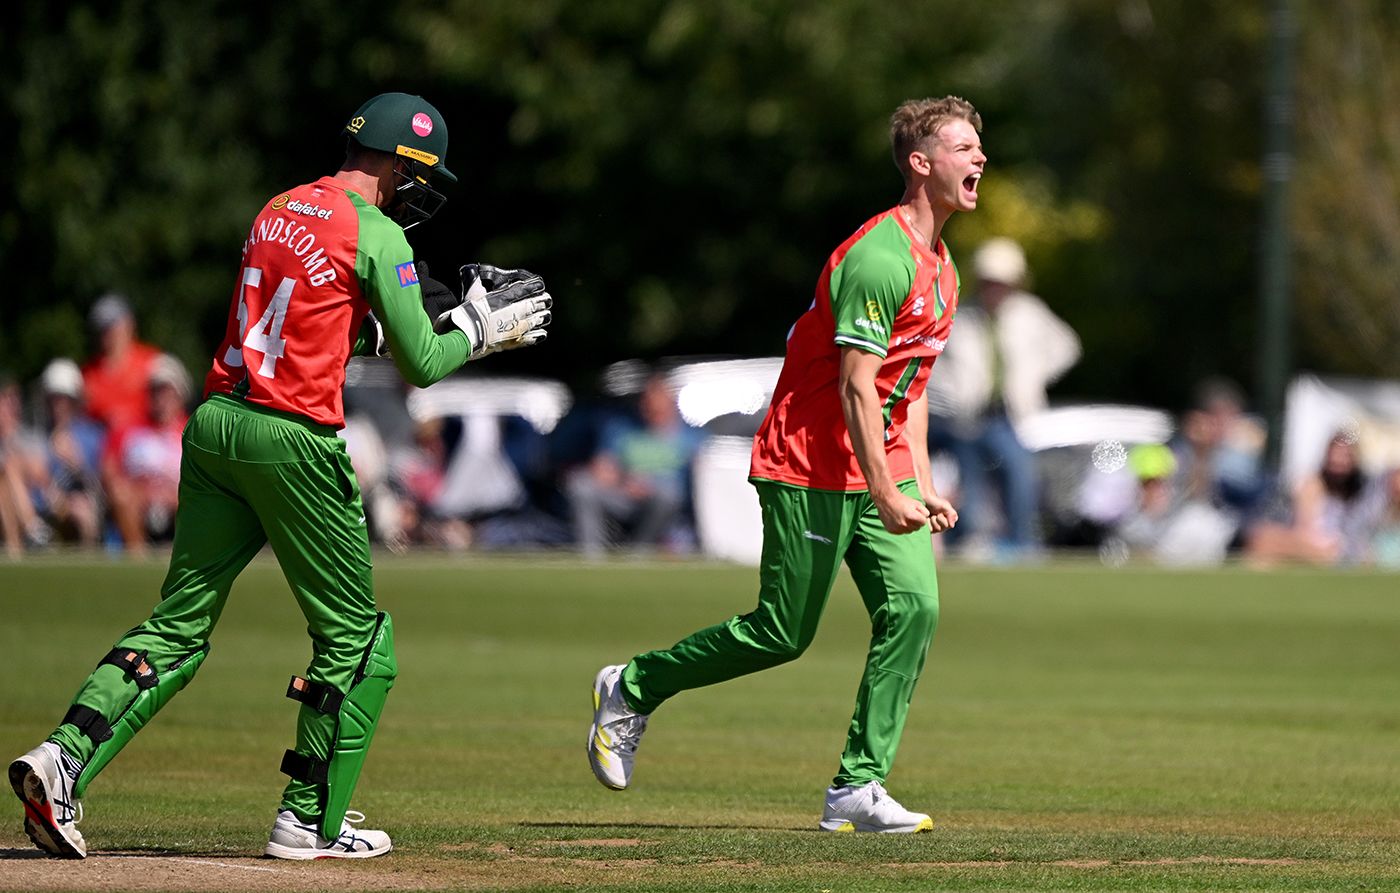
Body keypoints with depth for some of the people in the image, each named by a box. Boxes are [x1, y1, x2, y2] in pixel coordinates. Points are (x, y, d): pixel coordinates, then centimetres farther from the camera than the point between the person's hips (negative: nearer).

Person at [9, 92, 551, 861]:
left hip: (214, 422, 7)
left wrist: (432, 315, 25)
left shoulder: (279, 211, 17)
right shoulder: (376, 235, -7)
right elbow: (421, 366, -4)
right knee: (351, 634, 8)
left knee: (179, 624, 8)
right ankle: (310, 821, 7)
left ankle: (65, 755, -10)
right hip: (292, 440, -7)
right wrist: (481, 328, 14)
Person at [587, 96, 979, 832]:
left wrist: (922, 486, 13)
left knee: (914, 606, -8)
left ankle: (858, 787, -6)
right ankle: (632, 689, 18)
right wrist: (885, 495, -26)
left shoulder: (941, 266, 13)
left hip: (884, 467, 9)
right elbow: (857, 386, -23)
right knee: (782, 632, -3)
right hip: (812, 469, -9)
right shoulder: (880, 258, -18)